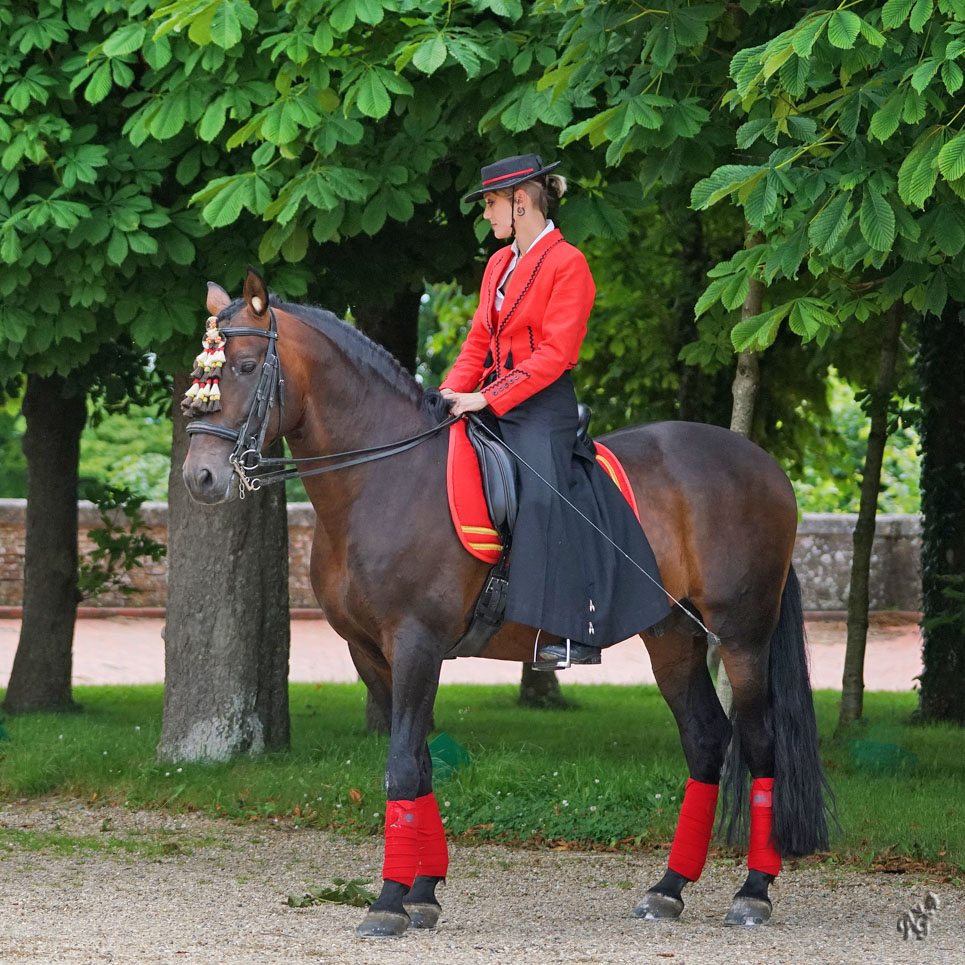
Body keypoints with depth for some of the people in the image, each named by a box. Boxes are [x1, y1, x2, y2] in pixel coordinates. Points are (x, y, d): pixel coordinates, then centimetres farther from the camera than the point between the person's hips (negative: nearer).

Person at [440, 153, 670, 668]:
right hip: (491, 403, 9)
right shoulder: (499, 263, 17)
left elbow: (554, 354, -15)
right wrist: (452, 391, 0)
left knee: (544, 495, -23)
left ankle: (575, 630, -25)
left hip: (542, 405, -9)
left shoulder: (566, 263, -9)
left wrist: (486, 398, -20)